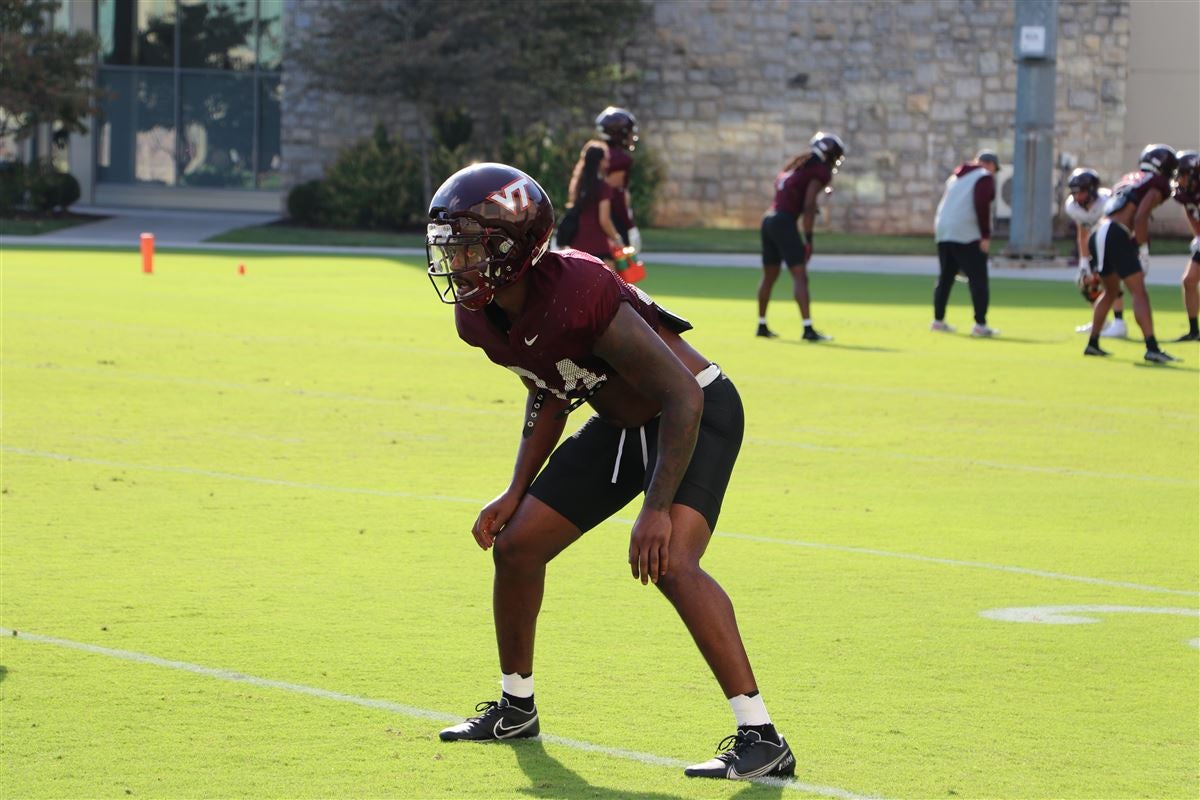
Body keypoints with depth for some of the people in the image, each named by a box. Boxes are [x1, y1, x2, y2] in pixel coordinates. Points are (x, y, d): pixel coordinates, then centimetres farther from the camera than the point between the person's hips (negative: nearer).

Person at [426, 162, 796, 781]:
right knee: (515, 546, 7)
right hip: (622, 424, 9)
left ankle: (762, 740, -24)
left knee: (668, 564, -27)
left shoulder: (578, 296, -34)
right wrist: (516, 492, 6)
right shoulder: (480, 318, -8)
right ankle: (516, 708, 30)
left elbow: (682, 398, -29)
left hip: (699, 415, -9)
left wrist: (658, 510, -29)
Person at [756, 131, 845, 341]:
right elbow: (808, 206, -14)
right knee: (800, 276, -8)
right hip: (784, 223, -8)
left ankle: (762, 326, 28)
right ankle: (808, 329, -14)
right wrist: (808, 240, -13)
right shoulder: (819, 172, -7)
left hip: (769, 219, 8)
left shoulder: (795, 165, 19)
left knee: (770, 275, 19)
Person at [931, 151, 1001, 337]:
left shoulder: (956, 176, 20)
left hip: (943, 232, 8)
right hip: (968, 236, -8)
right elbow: (981, 206, -16)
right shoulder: (985, 177, -3)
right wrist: (986, 236, -15)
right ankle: (980, 324, -11)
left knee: (945, 278, 16)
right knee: (978, 280, -6)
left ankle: (938, 320, 19)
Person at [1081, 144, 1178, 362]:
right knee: (1139, 292, -7)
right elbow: (1141, 217, -9)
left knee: (1111, 290, 25)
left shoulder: (1128, 180, 28)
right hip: (1116, 235, -8)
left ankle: (1093, 343, 27)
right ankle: (1151, 348, -18)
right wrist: (1143, 248, -5)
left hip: (1097, 236, 8)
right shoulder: (1157, 184, 4)